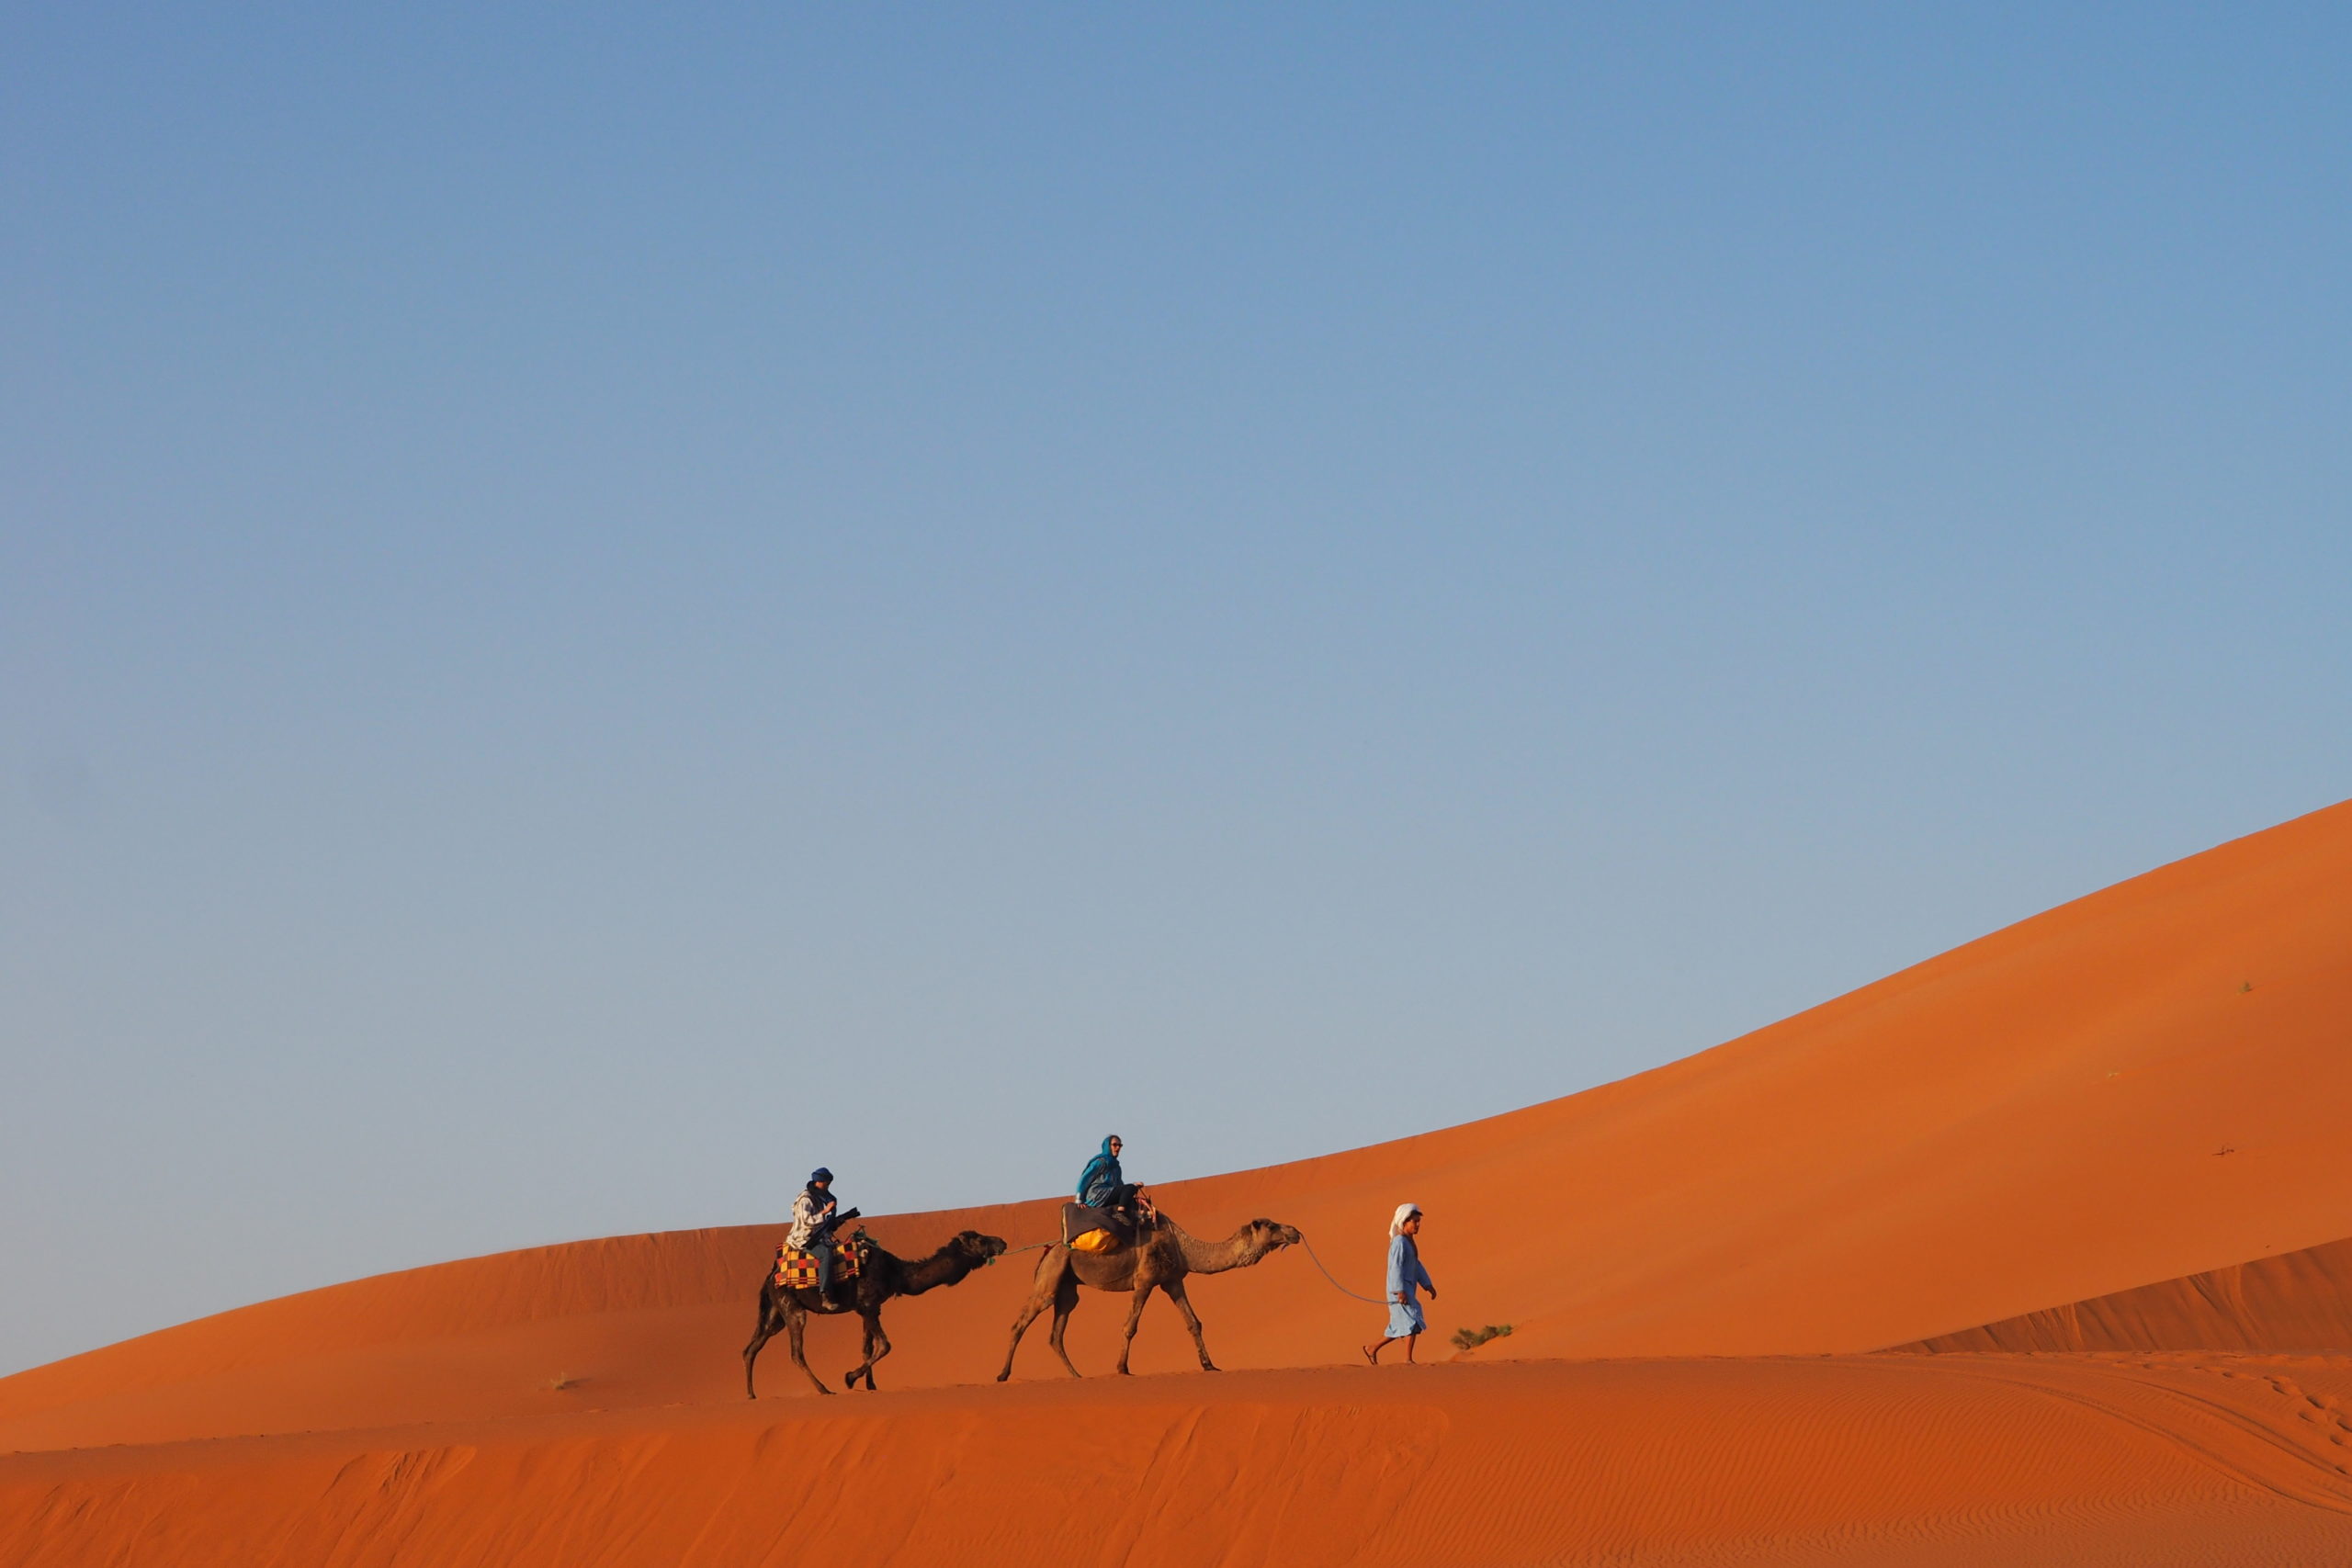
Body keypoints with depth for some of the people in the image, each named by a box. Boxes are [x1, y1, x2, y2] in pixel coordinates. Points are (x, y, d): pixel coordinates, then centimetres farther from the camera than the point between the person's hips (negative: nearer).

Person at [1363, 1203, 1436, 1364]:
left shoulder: (1410, 1242, 18)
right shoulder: (1399, 1242, -13)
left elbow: (1417, 1266, 23)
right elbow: (1396, 1267, -19)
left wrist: (1429, 1286, 19)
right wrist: (1400, 1291, -25)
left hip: (1407, 1289, 10)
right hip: (1400, 1290, -10)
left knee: (1401, 1329, 11)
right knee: (1413, 1321, -14)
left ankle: (1372, 1349, 20)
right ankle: (1408, 1358, -14)